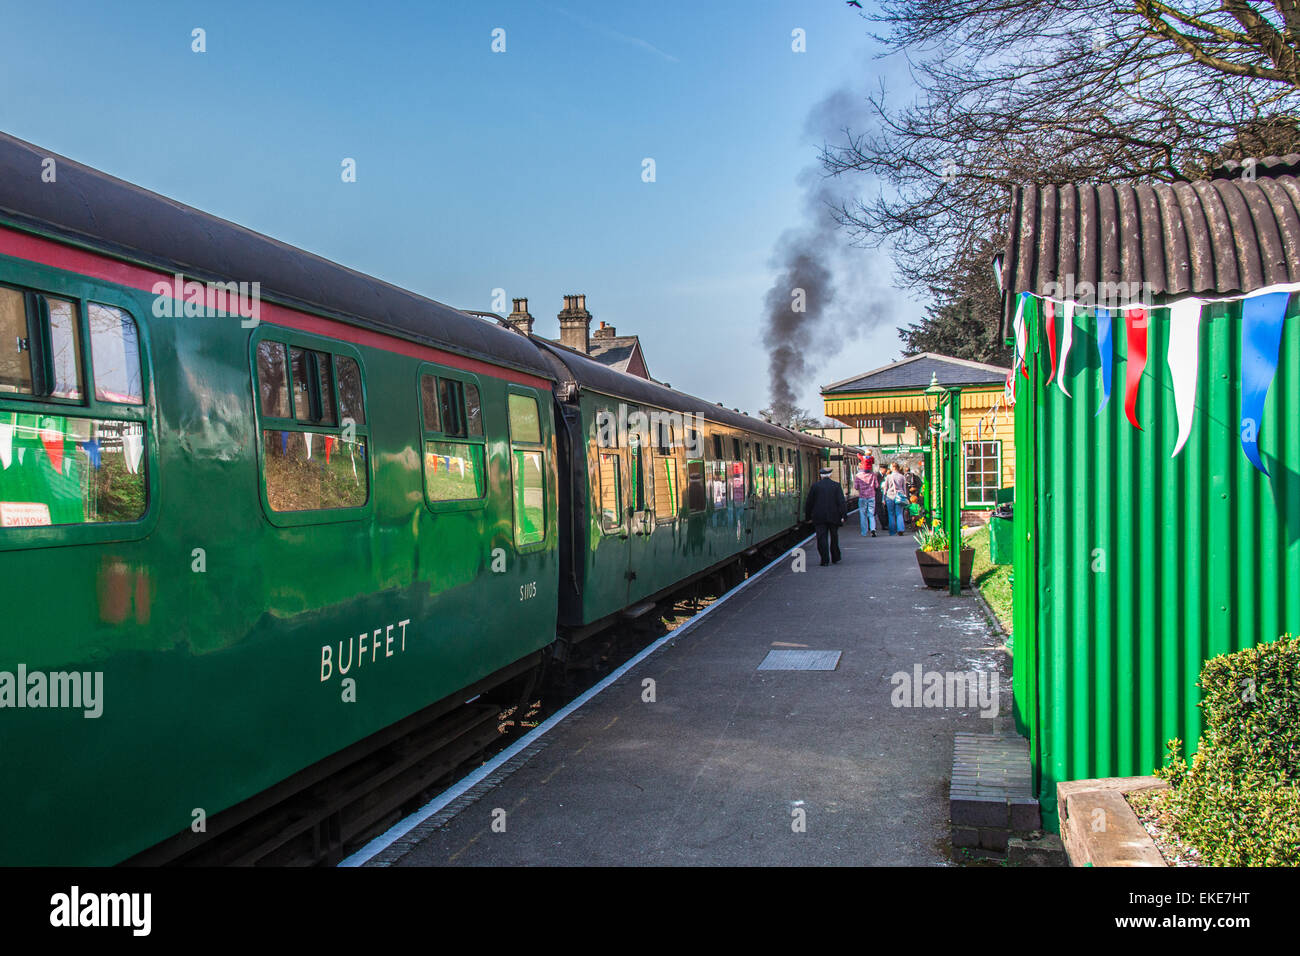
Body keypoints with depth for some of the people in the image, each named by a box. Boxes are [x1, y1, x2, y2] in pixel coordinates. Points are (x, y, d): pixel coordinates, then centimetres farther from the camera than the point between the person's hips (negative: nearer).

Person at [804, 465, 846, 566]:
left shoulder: (815, 485, 1)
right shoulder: (836, 485, 1)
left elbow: (809, 502, 4)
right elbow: (841, 502, -6)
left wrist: (808, 516, 12)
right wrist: (842, 516, -7)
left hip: (819, 517, -1)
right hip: (834, 516, 1)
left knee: (821, 538, -1)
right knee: (834, 537, 16)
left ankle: (825, 560, -9)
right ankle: (836, 558, 23)